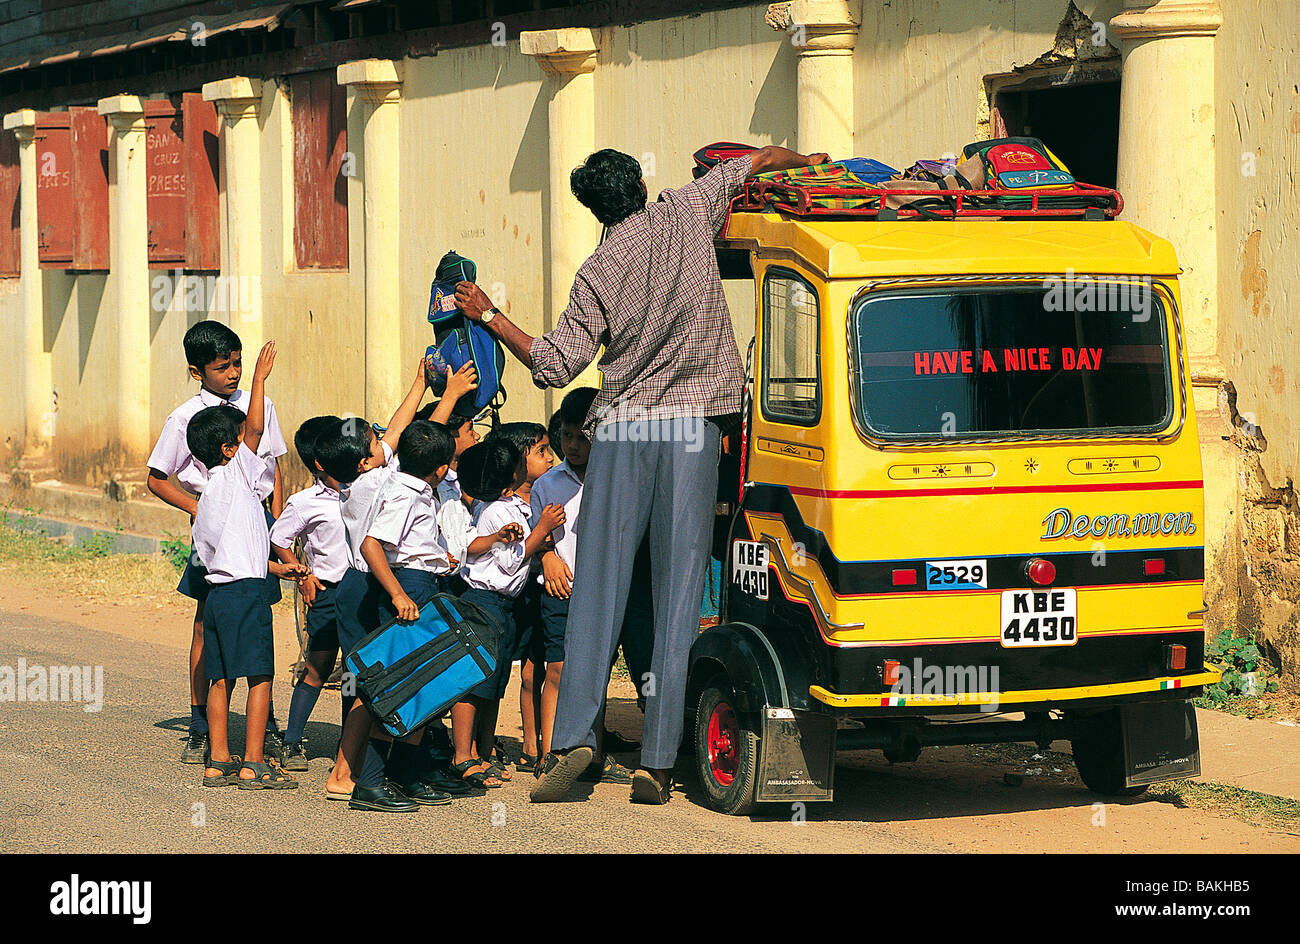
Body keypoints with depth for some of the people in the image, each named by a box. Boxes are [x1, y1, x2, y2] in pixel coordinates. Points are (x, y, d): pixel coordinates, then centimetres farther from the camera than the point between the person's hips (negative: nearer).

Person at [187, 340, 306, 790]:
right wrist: (260, 378, -10)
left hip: (219, 591, 9)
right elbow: (257, 428, -17)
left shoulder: (208, 496, 18)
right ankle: (254, 765, -7)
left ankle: (218, 762, 13)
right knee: (259, 676, -5)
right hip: (245, 591, -9)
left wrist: (277, 567, 26)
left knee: (221, 679, 11)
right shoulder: (236, 474, -5)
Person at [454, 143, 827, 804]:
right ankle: (658, 761, -4)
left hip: (620, 430, -1)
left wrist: (488, 316, 10)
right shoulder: (687, 212, 4)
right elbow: (756, 161, 20)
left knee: (597, 589, 1)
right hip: (692, 427, 1)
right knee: (678, 595, -1)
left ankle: (572, 737, -11)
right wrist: (809, 159, 39)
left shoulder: (598, 274, 0)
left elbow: (554, 366, 0)